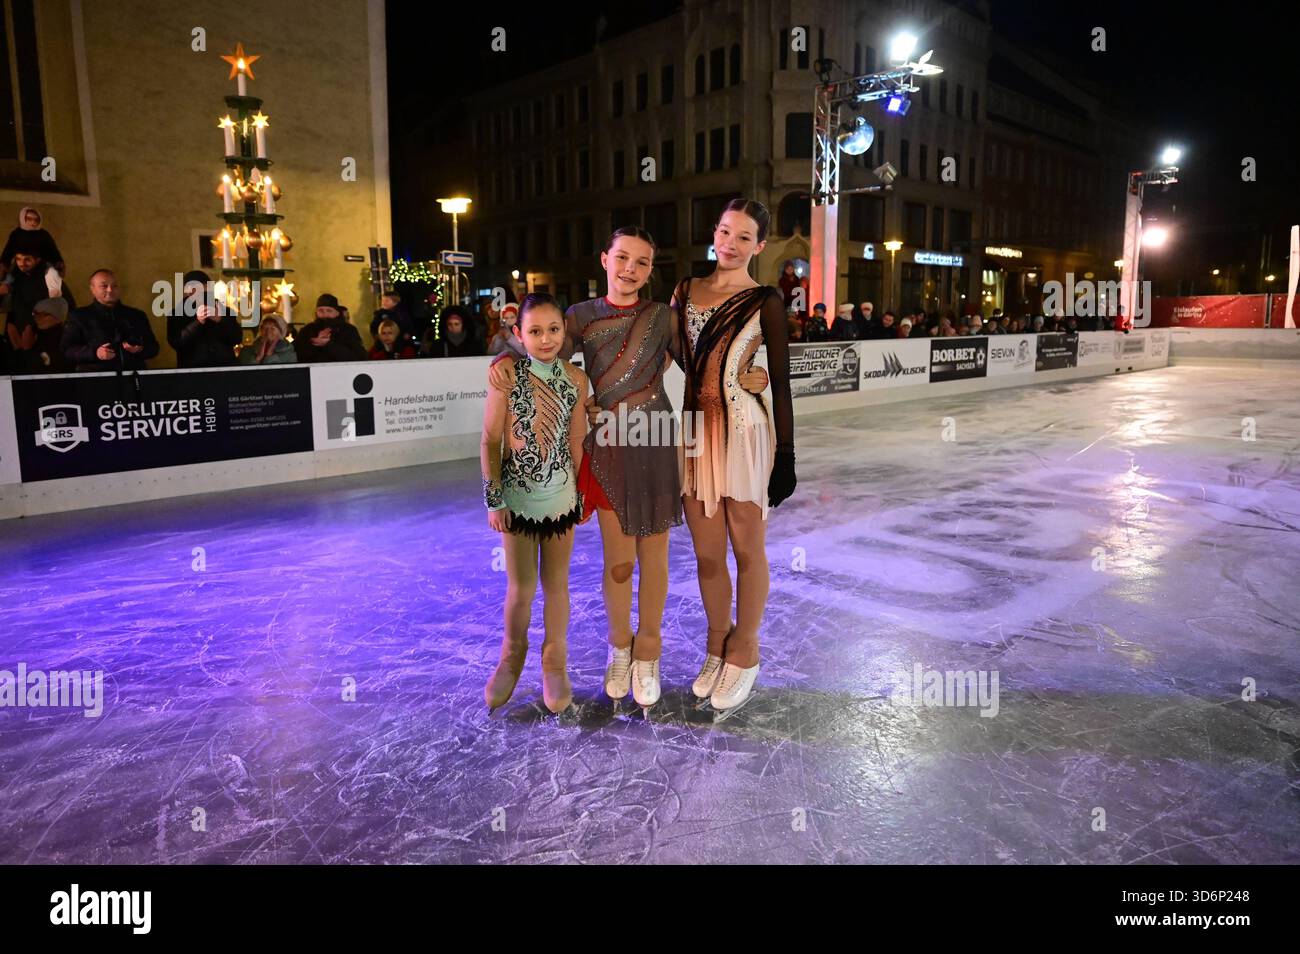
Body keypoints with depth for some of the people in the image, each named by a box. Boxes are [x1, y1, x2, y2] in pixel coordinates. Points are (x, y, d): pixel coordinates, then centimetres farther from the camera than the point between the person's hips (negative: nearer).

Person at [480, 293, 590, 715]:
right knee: (520, 589, 6)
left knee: (556, 583, 12)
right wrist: (494, 500, -8)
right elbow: (490, 441, -7)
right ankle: (512, 657, 33)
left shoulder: (575, 378, -2)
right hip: (517, 496, -2)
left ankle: (555, 662, 30)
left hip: (561, 496, 2)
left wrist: (584, 494, 9)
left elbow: (576, 441, 6)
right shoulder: (507, 373, -10)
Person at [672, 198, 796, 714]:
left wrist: (786, 454, -7)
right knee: (707, 554, 12)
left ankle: (743, 653, 25)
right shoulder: (686, 292, 11)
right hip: (693, 430, 4)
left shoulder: (764, 300, -2)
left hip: (742, 432, -4)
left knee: (746, 550, 8)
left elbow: (781, 380, -3)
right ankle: (717, 646, 31)